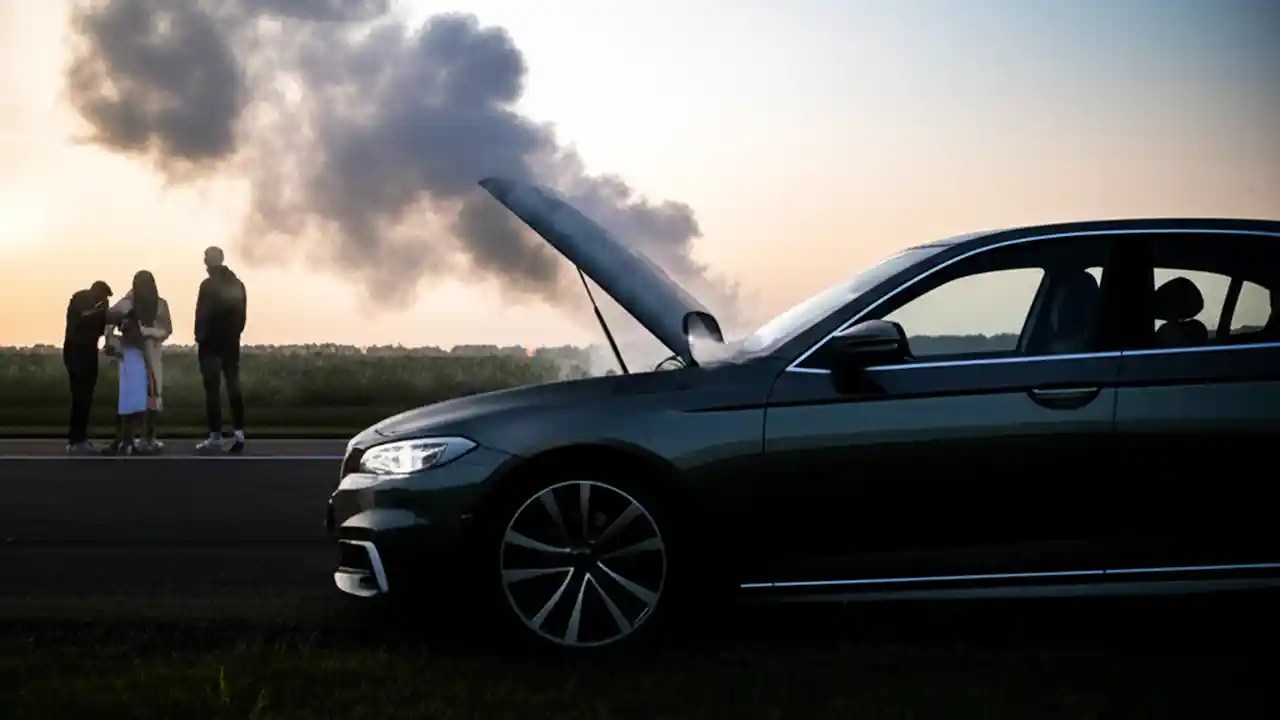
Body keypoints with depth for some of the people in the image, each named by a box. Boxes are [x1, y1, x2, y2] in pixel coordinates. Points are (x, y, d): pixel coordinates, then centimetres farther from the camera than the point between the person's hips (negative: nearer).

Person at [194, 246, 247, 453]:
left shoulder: (208, 285, -11)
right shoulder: (237, 284, 8)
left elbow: (202, 314, -13)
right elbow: (241, 314, 9)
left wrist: (199, 339, -7)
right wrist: (235, 332, 14)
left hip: (211, 342, -5)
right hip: (231, 341, 6)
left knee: (212, 389, -3)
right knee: (233, 385, 7)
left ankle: (216, 435, -4)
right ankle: (239, 431, 0)